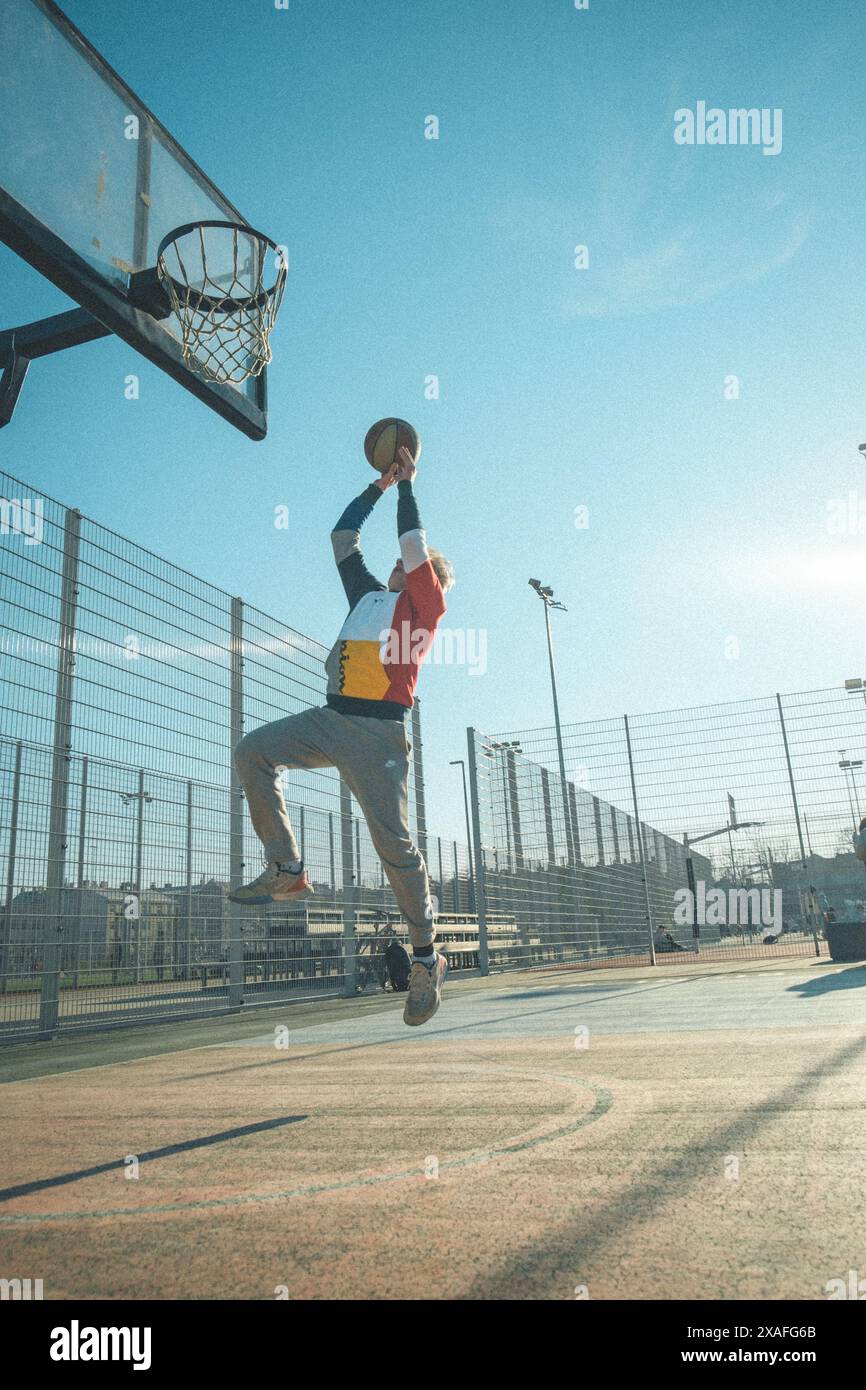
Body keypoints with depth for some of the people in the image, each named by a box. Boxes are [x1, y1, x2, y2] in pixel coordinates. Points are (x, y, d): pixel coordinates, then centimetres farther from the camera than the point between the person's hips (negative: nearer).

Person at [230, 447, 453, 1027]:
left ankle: (427, 959, 3)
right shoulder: (370, 594, 24)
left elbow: (413, 541, -3)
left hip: (378, 730, -7)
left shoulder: (426, 604, 6)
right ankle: (288, 871, -4)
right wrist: (380, 485, 31)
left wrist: (406, 484, 11)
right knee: (253, 752, -11)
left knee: (394, 841, -9)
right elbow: (343, 536, 30)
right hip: (330, 719, 7)